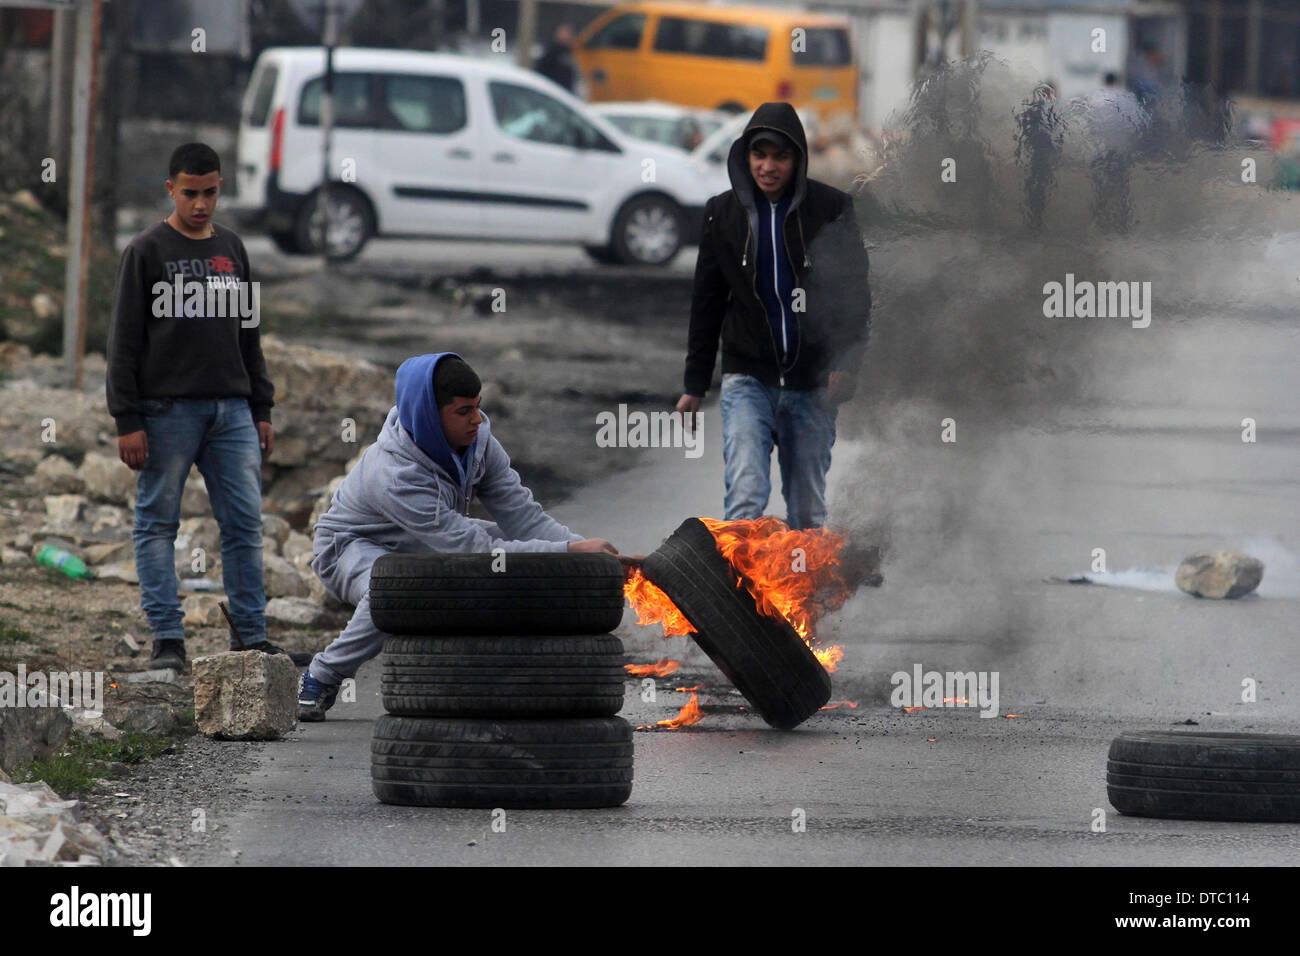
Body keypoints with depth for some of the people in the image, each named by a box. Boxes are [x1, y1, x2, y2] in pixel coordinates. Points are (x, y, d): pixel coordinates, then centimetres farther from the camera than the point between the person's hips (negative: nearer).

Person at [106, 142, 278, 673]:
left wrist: (261, 410, 16)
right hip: (166, 410, -5)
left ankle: (251, 635, 3)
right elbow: (124, 342, -4)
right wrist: (127, 421, -11)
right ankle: (167, 639, -2)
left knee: (245, 521, 0)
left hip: (231, 410, 5)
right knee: (158, 524, -3)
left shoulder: (231, 248, 15)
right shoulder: (146, 251, -1)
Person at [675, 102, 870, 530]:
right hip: (747, 378, 0)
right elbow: (707, 303, 13)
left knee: (808, 511, 5)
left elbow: (856, 294, 3)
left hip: (813, 383, 0)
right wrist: (694, 385, 13)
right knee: (745, 497, -17)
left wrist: (846, 365, -10)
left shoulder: (831, 210, -1)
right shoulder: (723, 213, 5)